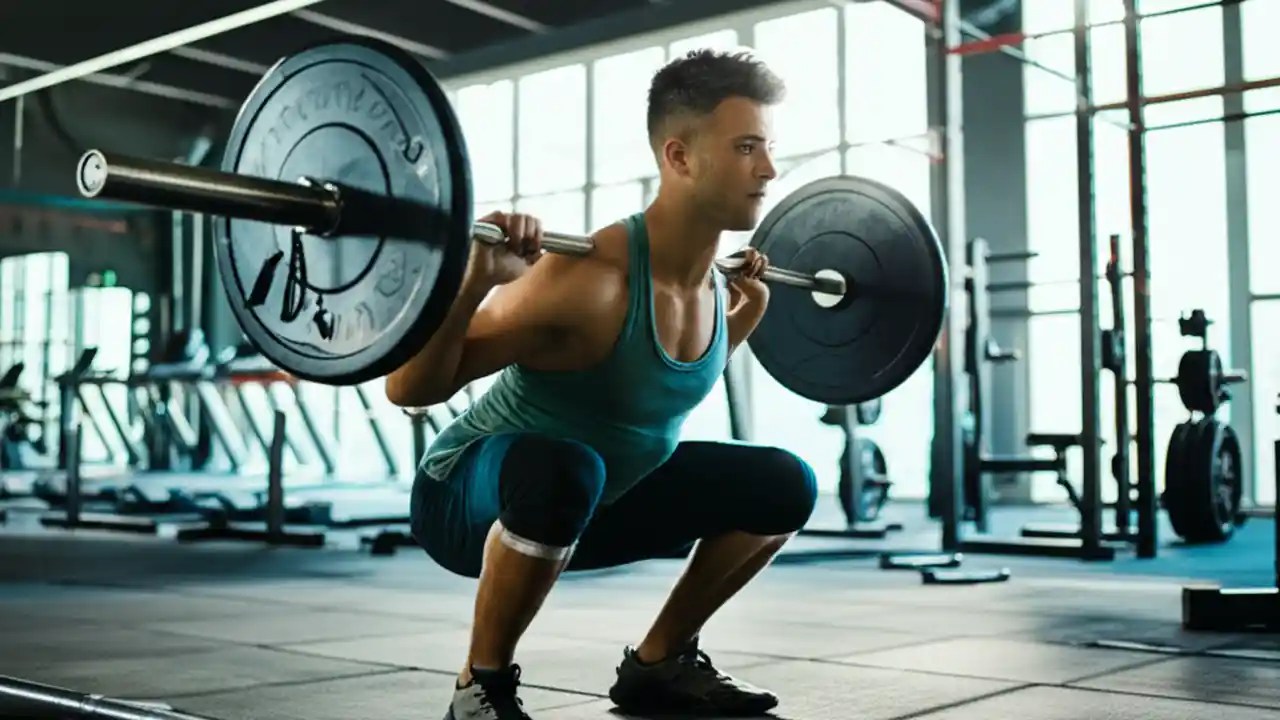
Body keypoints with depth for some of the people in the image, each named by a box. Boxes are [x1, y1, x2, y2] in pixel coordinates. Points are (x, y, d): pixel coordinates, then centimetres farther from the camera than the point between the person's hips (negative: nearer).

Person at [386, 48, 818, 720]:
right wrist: (476, 280, -40)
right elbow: (409, 389, -26)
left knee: (783, 485, 2)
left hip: (590, 504, 8)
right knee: (562, 470, -41)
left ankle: (658, 662, 15)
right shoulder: (592, 279, -31)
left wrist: (749, 310, 10)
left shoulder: (714, 282, -6)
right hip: (471, 502, -7)